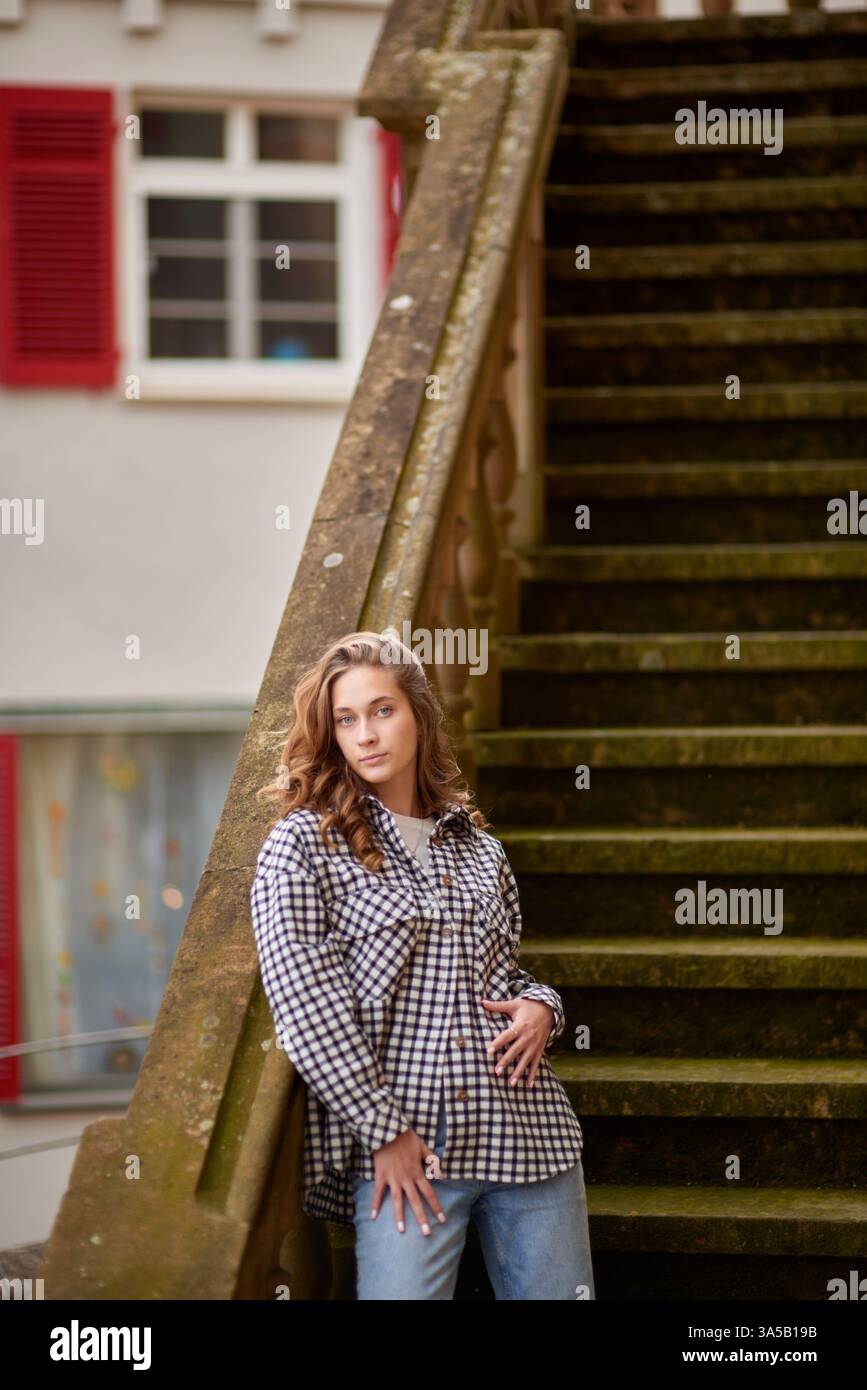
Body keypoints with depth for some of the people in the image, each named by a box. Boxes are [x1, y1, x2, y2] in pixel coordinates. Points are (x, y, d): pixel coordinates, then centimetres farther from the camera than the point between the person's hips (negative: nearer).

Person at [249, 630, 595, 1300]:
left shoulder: (478, 848, 15)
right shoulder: (301, 844, 1)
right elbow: (305, 1003, -7)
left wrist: (540, 1006, 2)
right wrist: (384, 1131, -12)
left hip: (530, 1133, 4)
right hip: (404, 1147, -4)